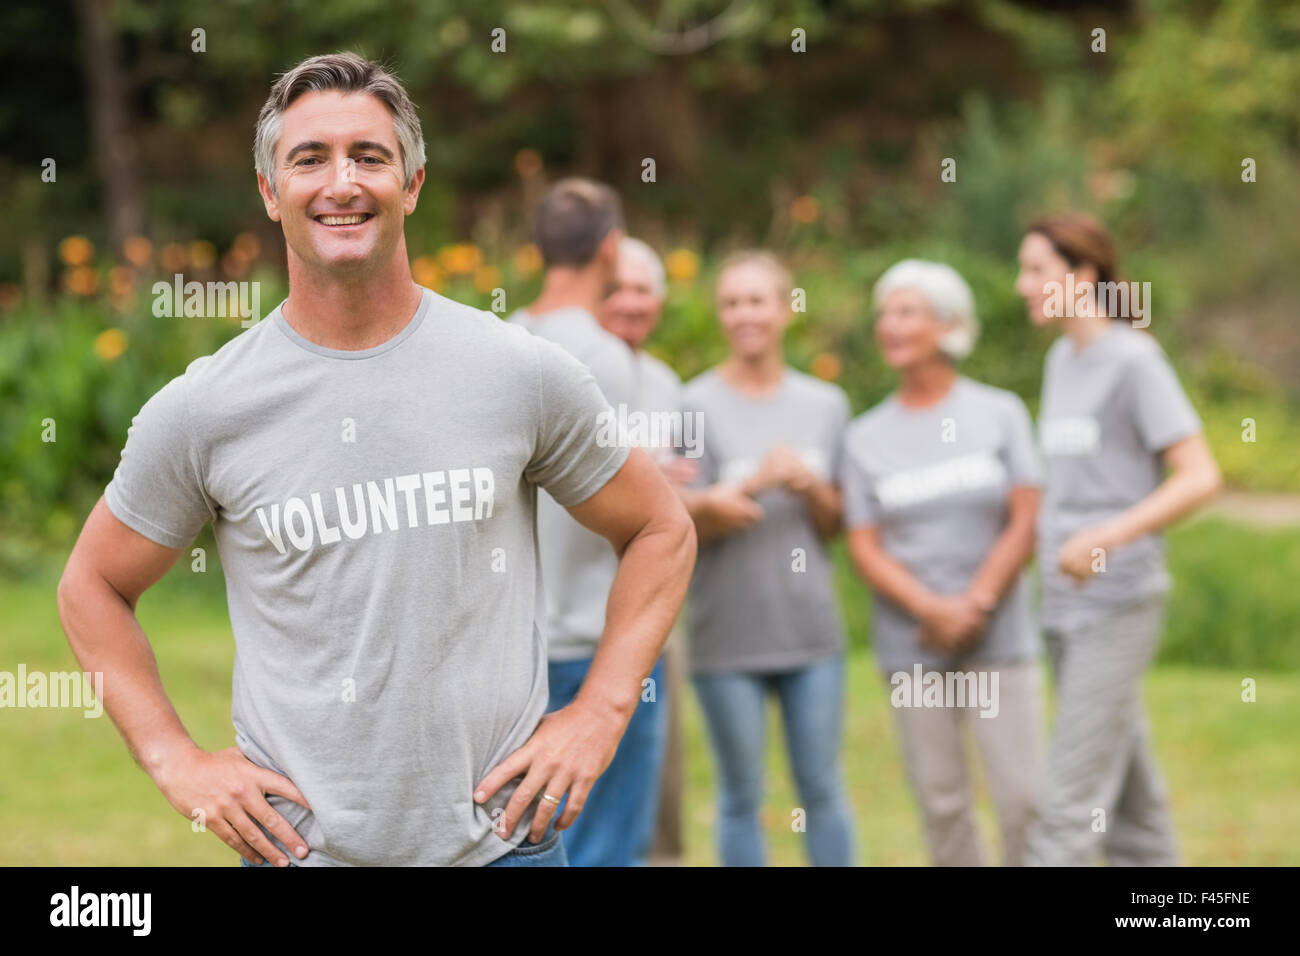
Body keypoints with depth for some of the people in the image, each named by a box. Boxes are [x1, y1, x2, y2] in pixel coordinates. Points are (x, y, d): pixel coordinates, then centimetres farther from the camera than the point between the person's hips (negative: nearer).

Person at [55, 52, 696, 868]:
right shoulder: (201, 410, -3)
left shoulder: (523, 375, -2)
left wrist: (601, 714, 0)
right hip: (300, 841, 0)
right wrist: (175, 761, 0)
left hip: (501, 834, 0)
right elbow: (94, 586, 10)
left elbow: (663, 530, 9)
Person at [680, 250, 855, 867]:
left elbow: (833, 526, 11)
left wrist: (811, 488, -9)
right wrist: (757, 483, -17)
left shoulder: (826, 405, 9)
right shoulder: (698, 405, -1)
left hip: (812, 630, 2)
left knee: (821, 787, 4)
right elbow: (684, 524, -4)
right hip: (728, 636, -2)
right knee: (742, 794, 4)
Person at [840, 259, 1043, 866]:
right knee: (941, 801, 2)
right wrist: (933, 610, -15)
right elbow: (865, 548, 1)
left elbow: (1025, 523, -2)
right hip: (911, 648, 1)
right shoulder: (866, 437, 7)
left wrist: (974, 606, -12)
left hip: (999, 640, -1)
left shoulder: (1001, 413, 4)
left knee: (1023, 794, -7)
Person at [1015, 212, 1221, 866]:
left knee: (1071, 802, -11)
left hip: (1119, 604, -8)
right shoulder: (1062, 360, 14)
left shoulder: (1136, 361, -10)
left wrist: (1109, 538, -27)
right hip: (1065, 605, 8)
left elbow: (1200, 477, -16)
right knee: (1128, 801, 13)